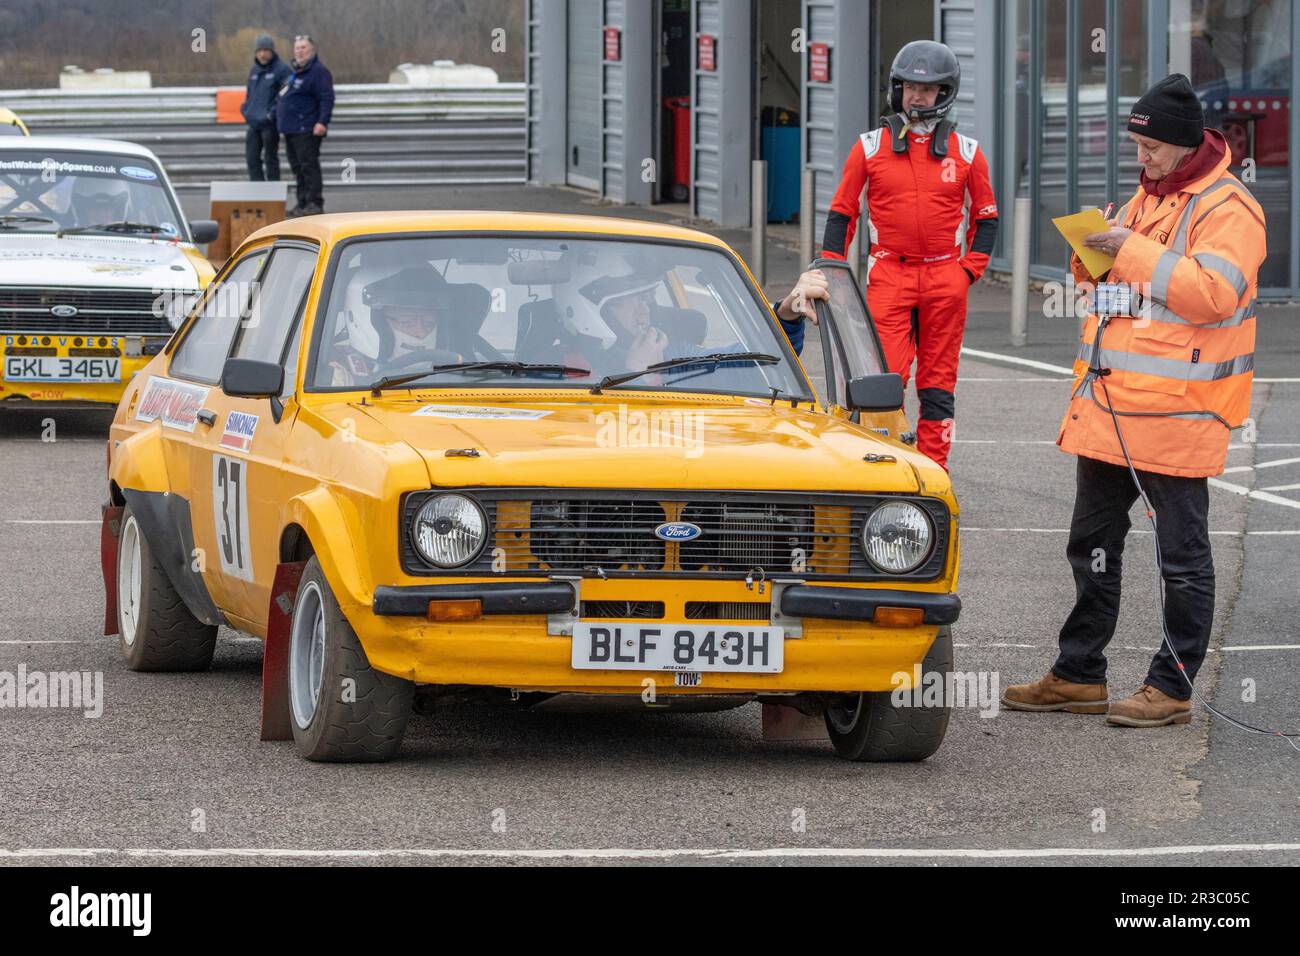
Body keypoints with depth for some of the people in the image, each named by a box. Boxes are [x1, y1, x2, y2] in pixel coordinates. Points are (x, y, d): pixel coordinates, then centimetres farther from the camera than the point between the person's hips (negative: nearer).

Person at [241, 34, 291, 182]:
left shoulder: (282, 69, -8)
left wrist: (272, 114, -19)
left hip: (270, 124, -7)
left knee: (270, 159, -1)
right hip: (253, 122, 7)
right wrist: (246, 110, 7)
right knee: (252, 158, 5)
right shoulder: (254, 70, 16)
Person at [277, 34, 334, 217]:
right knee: (298, 167, 12)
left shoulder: (318, 71, -10)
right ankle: (303, 203, 18)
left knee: (309, 166, -11)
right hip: (291, 130, 10)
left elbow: (327, 98, -18)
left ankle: (315, 203, -11)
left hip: (307, 131, -10)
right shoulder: (296, 71, 20)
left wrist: (322, 121, -27)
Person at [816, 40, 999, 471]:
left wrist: (969, 270, 1)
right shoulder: (871, 146, 5)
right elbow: (841, 212, 9)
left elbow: (986, 217, 14)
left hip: (945, 279, 1)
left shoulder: (966, 152, 7)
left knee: (938, 384, 6)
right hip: (888, 276, -1)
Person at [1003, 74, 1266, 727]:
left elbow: (1212, 292, -25)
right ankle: (1078, 676, 23)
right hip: (1109, 404, 9)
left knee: (1182, 557, 0)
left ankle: (1173, 687, 5)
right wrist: (1096, 253, 1)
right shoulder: (1150, 195, 15)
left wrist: (1134, 252, -24)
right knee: (1092, 545, 14)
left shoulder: (1228, 209, -11)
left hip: (1176, 413, -9)